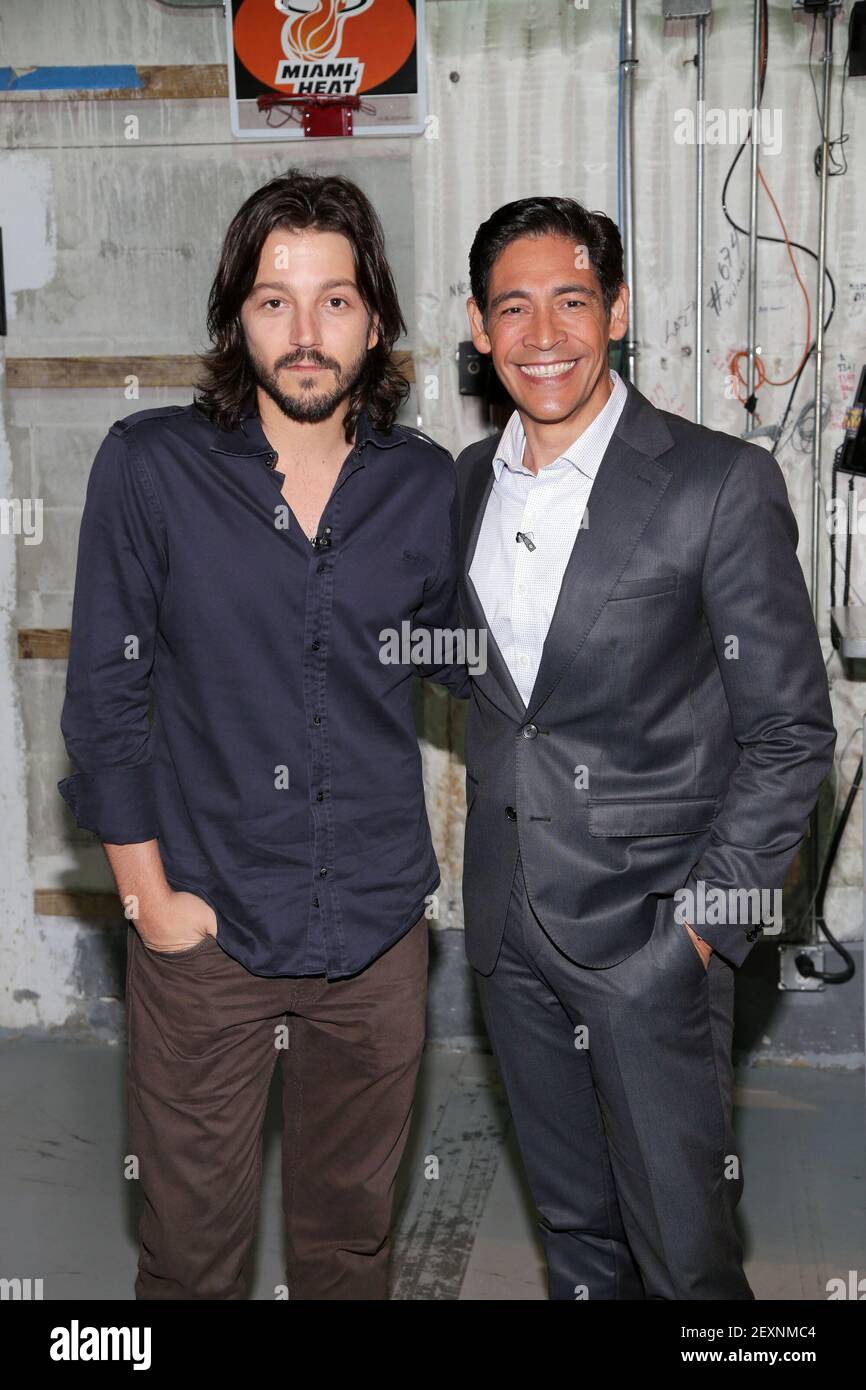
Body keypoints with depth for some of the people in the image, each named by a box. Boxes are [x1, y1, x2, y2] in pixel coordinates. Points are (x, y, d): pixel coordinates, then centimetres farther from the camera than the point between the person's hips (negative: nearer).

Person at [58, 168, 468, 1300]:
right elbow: (103, 697, -3)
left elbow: (466, 664, 14)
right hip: (206, 927, -2)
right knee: (191, 1243, 12)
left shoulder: (427, 486, 1)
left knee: (351, 1234, 19)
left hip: (377, 930, 2)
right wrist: (149, 893, -5)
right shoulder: (150, 466, -6)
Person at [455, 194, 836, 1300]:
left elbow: (790, 730, -9)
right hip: (509, 927, 5)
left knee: (682, 1249, 6)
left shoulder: (721, 483, -12)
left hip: (650, 929, -5)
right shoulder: (467, 482, 6)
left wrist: (709, 919, -13)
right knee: (574, 1229, 20)